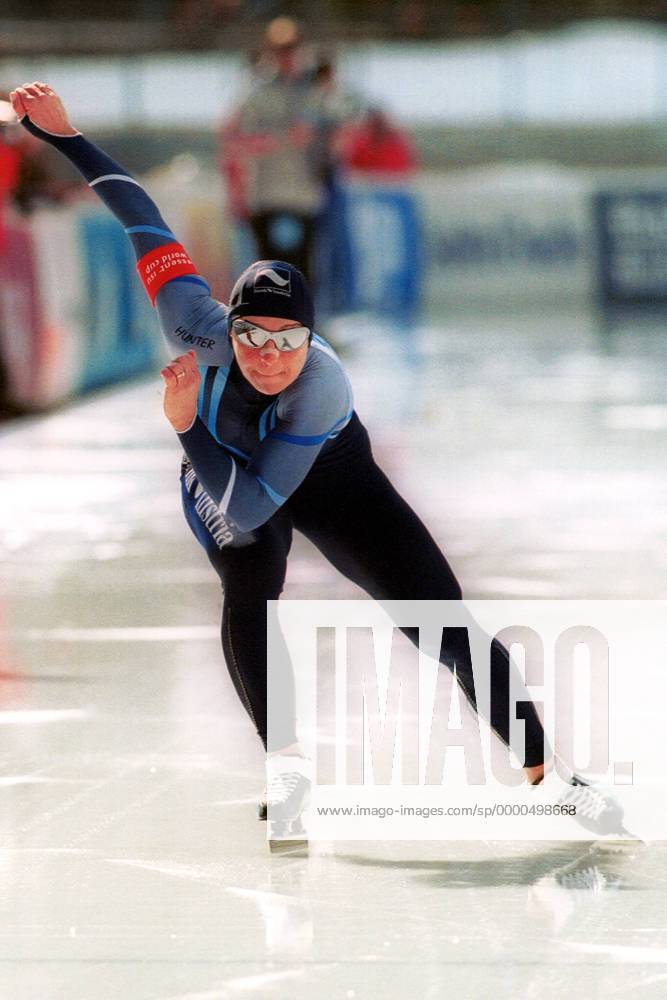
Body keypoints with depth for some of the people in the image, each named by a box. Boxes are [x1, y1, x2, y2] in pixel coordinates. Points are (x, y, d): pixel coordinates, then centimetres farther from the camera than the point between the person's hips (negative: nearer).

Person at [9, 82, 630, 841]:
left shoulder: (323, 386, -42)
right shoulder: (200, 329, -36)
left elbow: (250, 507, -42)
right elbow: (142, 218, -25)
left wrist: (187, 426, -42)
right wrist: (59, 135, -26)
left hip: (329, 480, -3)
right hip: (218, 469, 3)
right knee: (251, 586, -25)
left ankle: (545, 774, -1)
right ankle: (287, 764, -11)